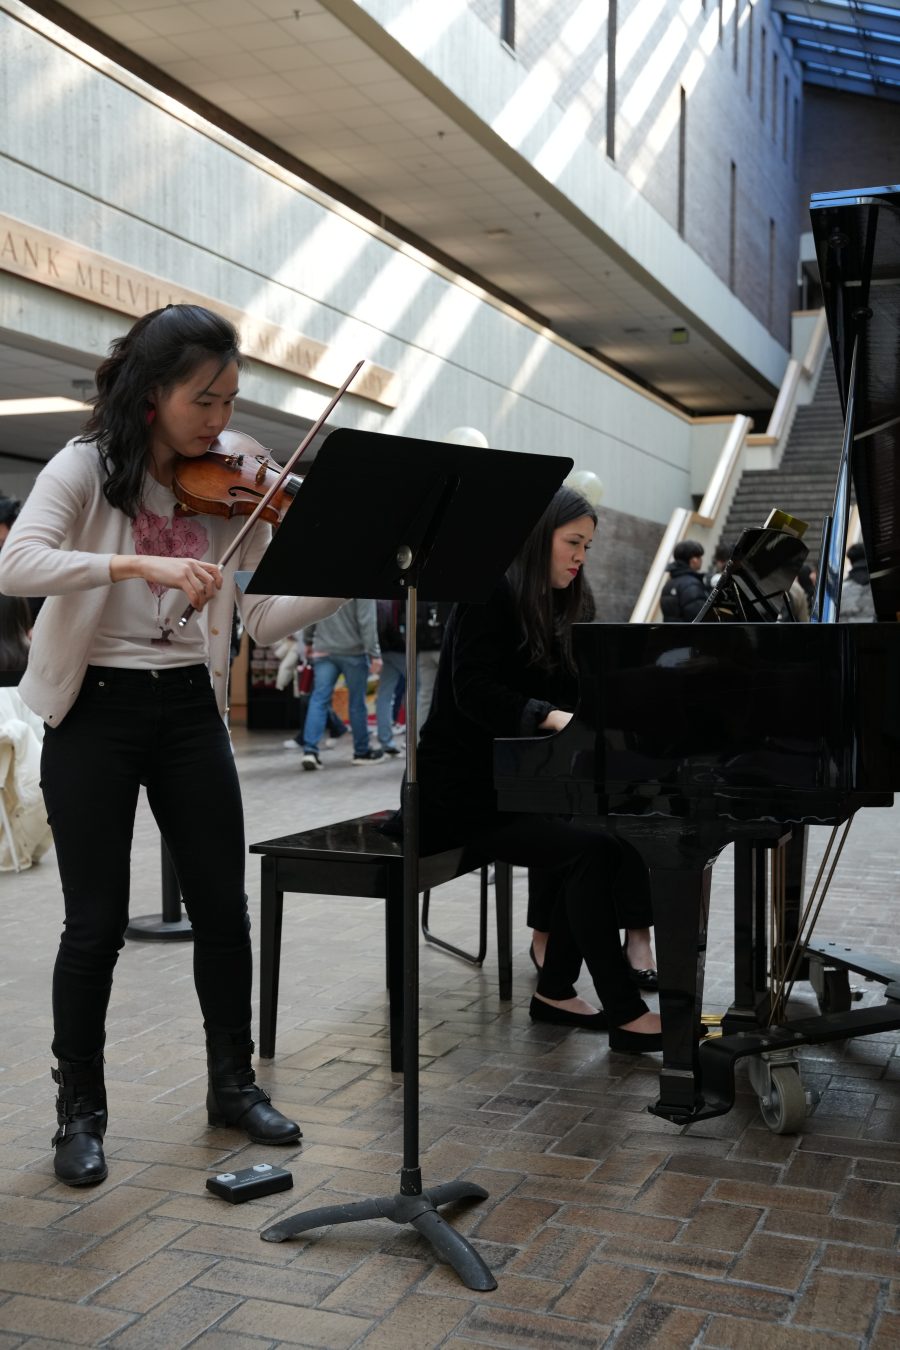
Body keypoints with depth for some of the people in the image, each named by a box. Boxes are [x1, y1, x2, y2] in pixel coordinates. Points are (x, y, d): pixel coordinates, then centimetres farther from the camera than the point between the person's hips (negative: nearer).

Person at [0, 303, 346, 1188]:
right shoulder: (86, 469, -6)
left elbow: (263, 618, 2)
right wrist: (139, 564, -34)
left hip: (190, 710, 4)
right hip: (96, 712, -4)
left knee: (223, 909, 7)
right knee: (97, 922, 0)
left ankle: (234, 1085, 26)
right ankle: (80, 1111, 19)